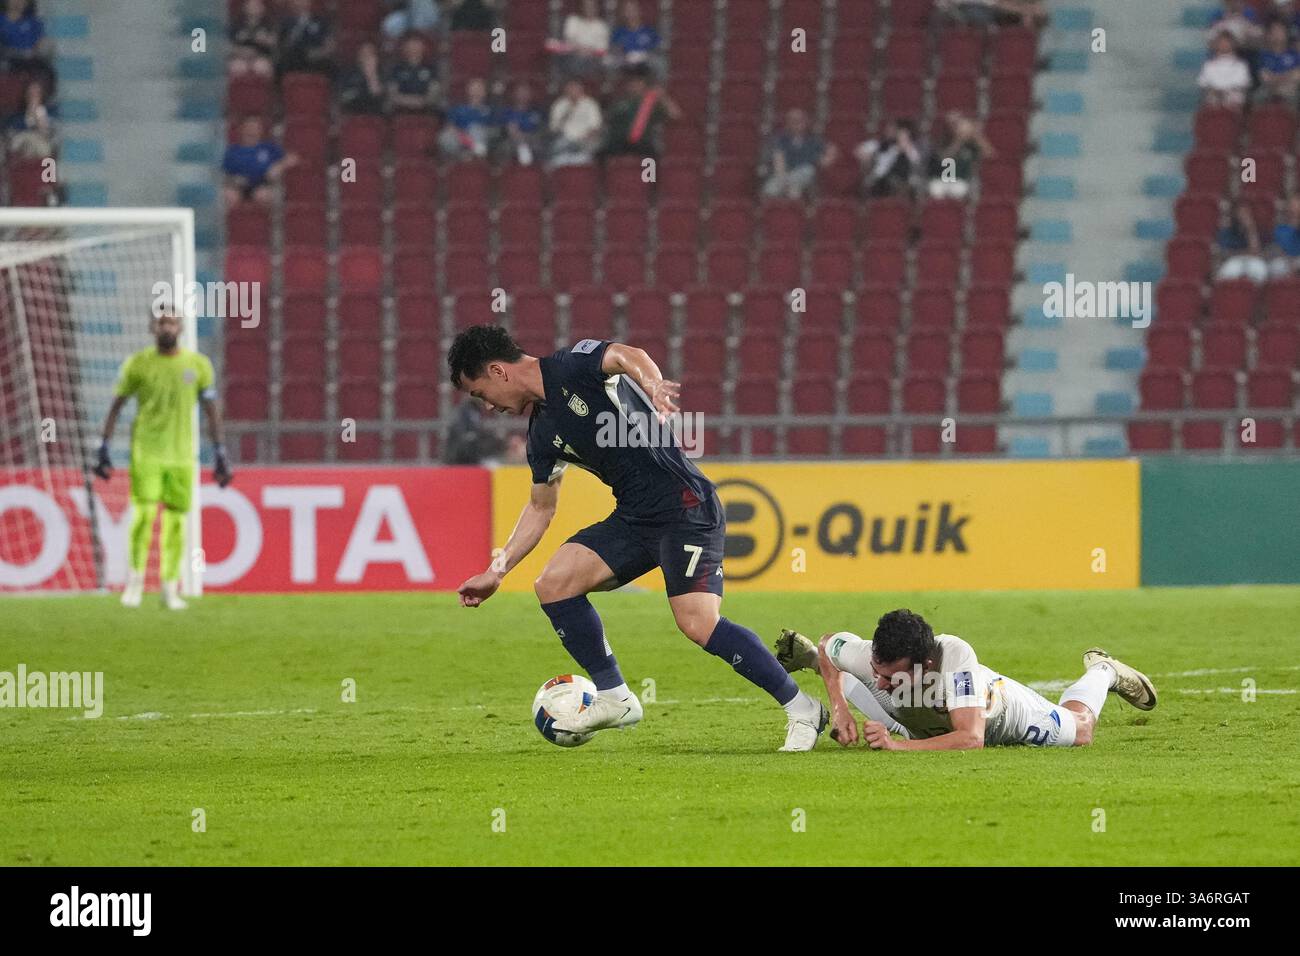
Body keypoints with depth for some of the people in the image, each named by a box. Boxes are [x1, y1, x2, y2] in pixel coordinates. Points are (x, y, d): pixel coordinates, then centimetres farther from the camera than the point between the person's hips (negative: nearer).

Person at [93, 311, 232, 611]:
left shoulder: (198, 364, 6)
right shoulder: (137, 364, 2)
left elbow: (211, 411, 10)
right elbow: (116, 405, 6)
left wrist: (220, 454, 6)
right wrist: (104, 448, 1)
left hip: (181, 456, 2)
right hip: (145, 453, -2)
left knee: (176, 520, 1)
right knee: (144, 513, -11)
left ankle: (171, 588, 7)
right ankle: (135, 580, 2)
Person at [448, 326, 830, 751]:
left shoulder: (574, 365, -8)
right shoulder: (542, 432, 15)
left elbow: (628, 357, -29)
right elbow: (541, 507, 25)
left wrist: (652, 386, -51)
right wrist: (497, 571, 23)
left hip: (685, 506, -8)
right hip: (633, 519, 8)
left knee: (698, 623, -20)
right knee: (553, 583, -3)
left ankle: (802, 710, -8)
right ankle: (613, 698, 7)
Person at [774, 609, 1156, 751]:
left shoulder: (954, 656, -52)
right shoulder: (866, 657, -41)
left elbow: (972, 738, -57)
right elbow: (828, 642, -17)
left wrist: (898, 746, -65)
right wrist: (839, 708, -31)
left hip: (1002, 714, -1)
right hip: (922, 726, 2)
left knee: (1079, 731, 23)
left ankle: (1102, 671, 52)